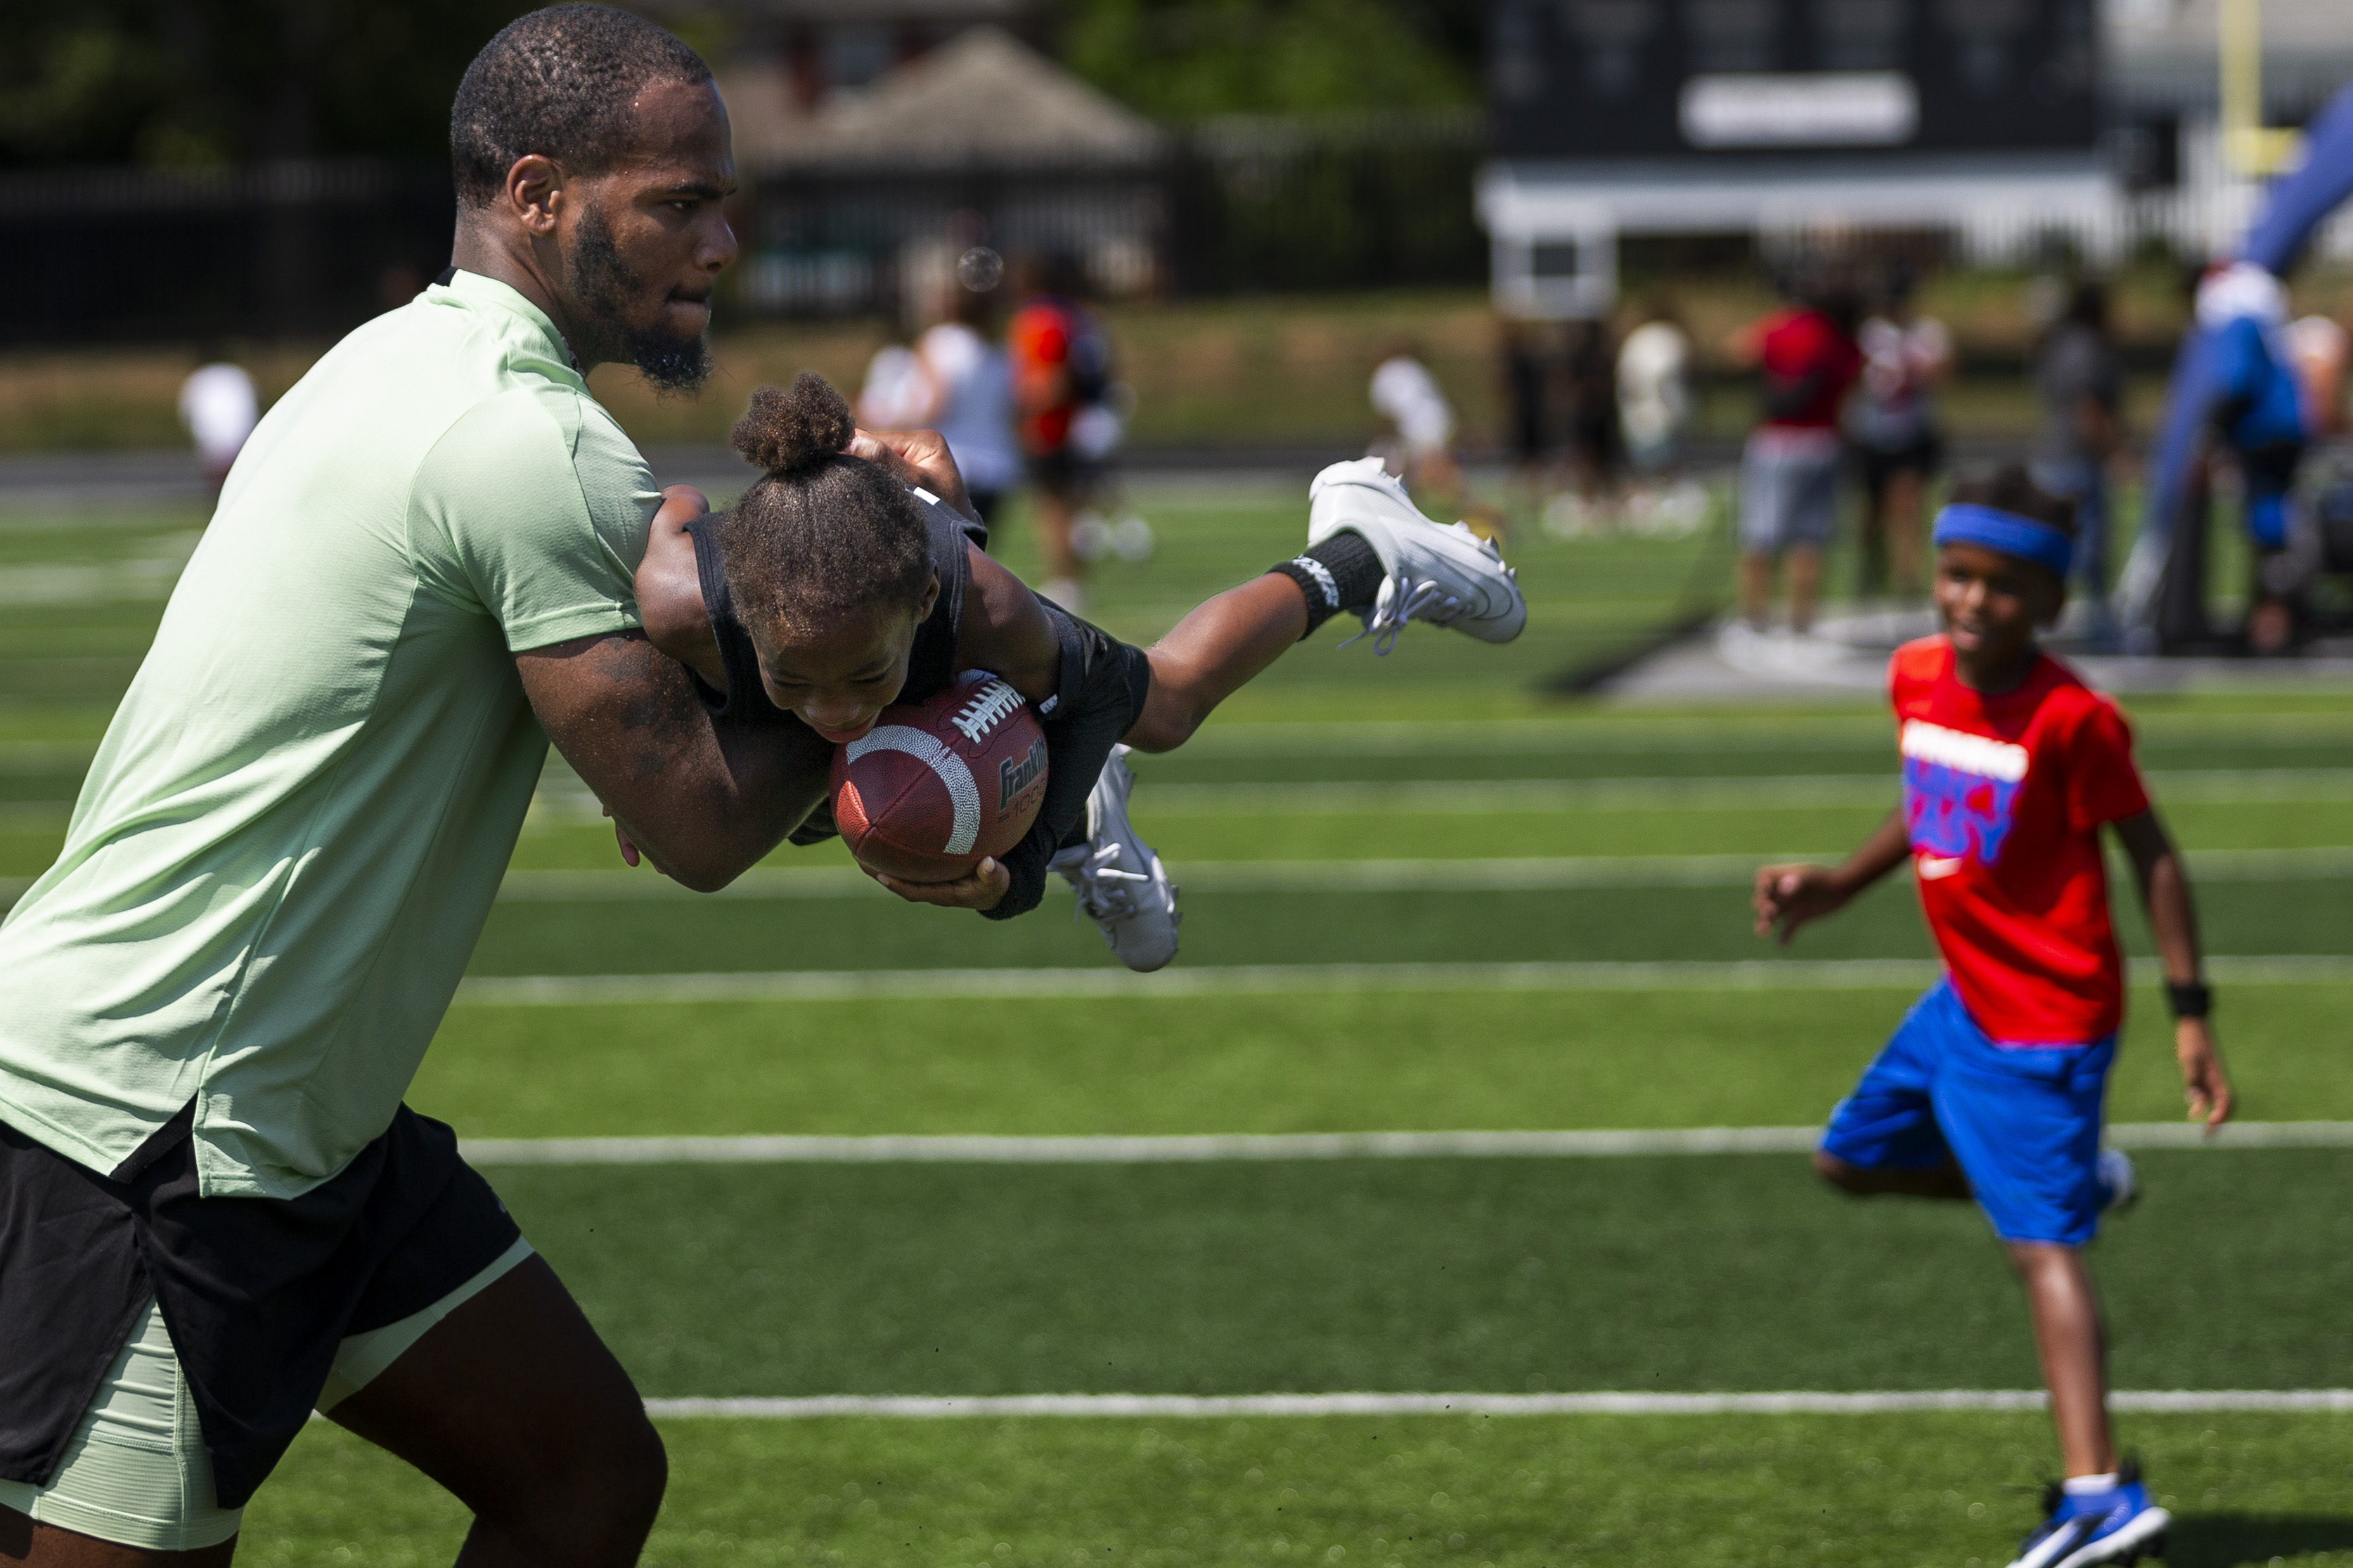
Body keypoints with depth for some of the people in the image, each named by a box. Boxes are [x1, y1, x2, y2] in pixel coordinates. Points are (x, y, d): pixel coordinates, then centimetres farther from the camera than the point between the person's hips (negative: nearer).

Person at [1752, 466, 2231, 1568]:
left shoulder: (2072, 721, -20)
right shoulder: (1916, 678, 1)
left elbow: (2151, 855, -14)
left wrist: (2190, 1015, -16)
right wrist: (1837, 887, 10)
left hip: (2044, 1022, -8)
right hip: (1963, 1001, 8)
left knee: (2041, 1246, -16)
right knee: (1852, 1159, 22)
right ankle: (2086, 1178, 34)